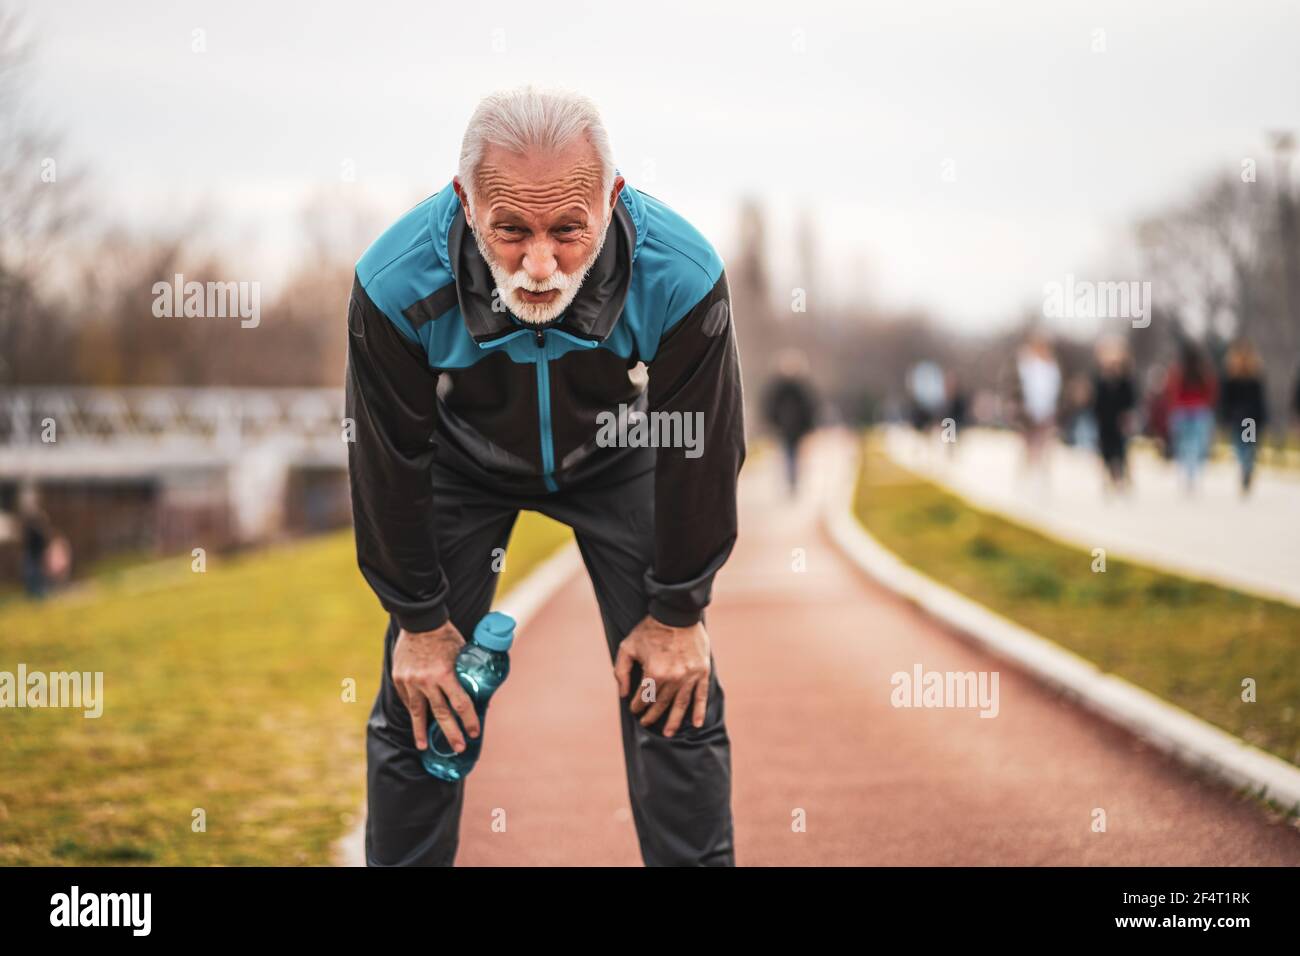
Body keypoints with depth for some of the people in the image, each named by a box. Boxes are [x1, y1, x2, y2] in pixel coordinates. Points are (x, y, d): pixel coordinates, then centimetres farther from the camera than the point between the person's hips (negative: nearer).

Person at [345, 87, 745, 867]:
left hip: (617, 455, 0)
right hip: (463, 461, 0)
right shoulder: (397, 283, -37)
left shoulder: (681, 276, -37)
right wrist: (420, 620, -10)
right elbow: (389, 461, -20)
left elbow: (702, 452, -20)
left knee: (677, 699, -4)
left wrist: (677, 613, -12)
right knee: (418, 703, -2)